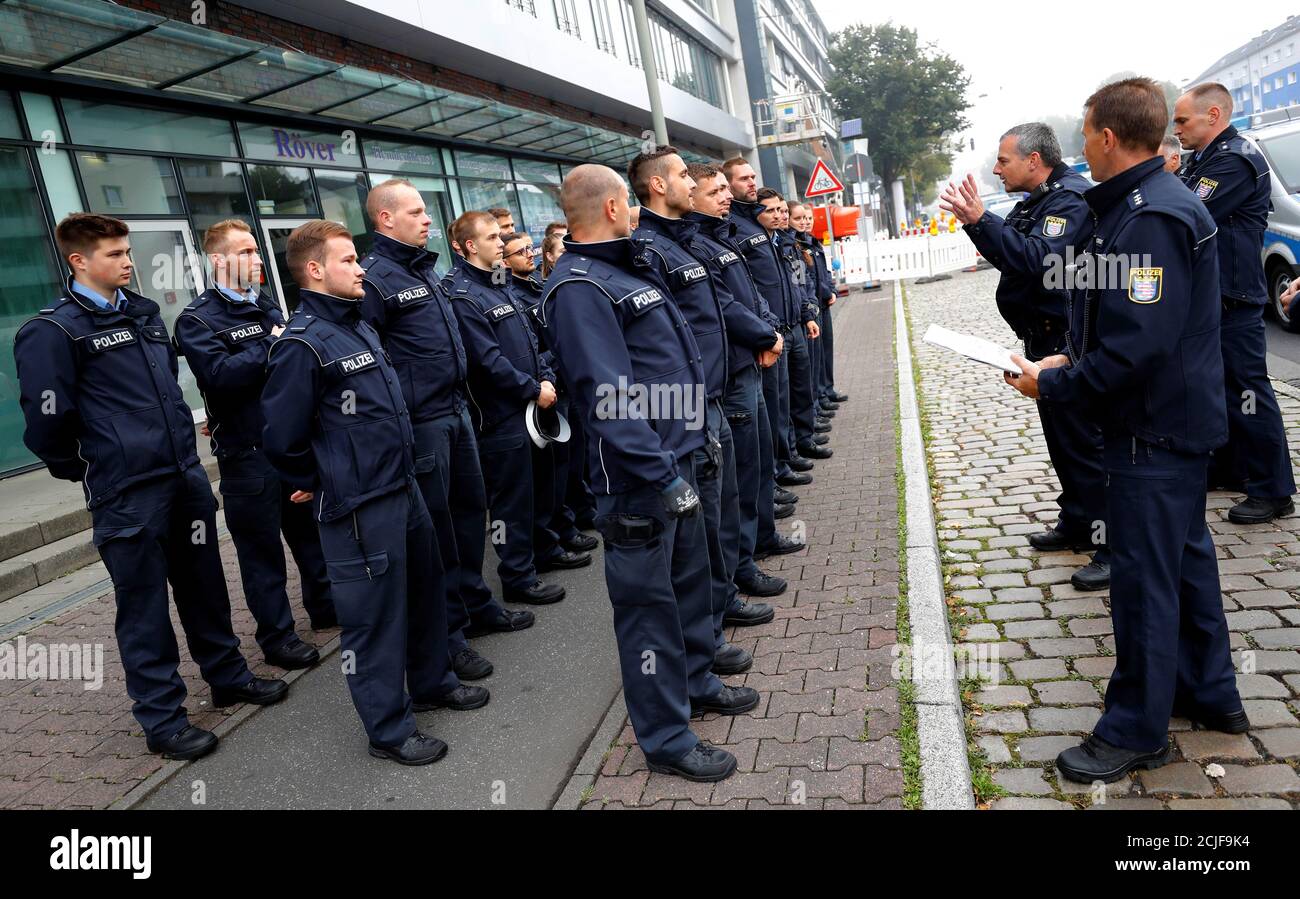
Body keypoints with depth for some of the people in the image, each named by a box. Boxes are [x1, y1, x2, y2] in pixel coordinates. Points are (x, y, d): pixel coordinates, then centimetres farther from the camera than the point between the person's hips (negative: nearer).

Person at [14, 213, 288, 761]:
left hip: (186, 476, 7)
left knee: (204, 585, 16)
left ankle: (228, 676, 33)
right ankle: (162, 719, 17)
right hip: (127, 495, -6)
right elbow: (47, 425, -10)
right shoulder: (54, 331, -10)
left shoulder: (144, 313, 13)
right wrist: (88, 471, 3)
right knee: (144, 605, 4)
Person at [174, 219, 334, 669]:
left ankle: (324, 606, 35)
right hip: (247, 452, -6)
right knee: (262, 546, 4)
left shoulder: (267, 306, 13)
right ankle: (276, 634, 17)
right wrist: (270, 345, -17)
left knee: (311, 530, 18)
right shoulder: (197, 320, -7)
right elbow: (221, 376, -23)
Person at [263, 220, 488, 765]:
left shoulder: (358, 325, 12)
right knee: (374, 616, 3)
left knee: (424, 590, 20)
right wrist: (323, 484, -1)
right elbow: (283, 440, -15)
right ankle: (390, 730, 18)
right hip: (359, 508, -9)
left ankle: (432, 682, 41)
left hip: (403, 486, 9)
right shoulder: (302, 344, -17)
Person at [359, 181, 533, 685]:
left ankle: (477, 605, 33)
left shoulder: (425, 269, 15)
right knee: (434, 526, 1)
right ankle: (447, 634, 13)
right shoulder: (375, 278, -14)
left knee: (470, 509, 17)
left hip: (456, 409, 9)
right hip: (420, 421, -9)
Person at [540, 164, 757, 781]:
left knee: (689, 576, 22)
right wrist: (663, 475, -24)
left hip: (674, 456, 10)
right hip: (639, 476, -10)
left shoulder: (624, 270, 15)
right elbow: (608, 398, -24)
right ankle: (666, 739, 16)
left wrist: (680, 458, 21)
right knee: (648, 602, 2)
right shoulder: (579, 288, -17)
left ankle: (695, 682, 42)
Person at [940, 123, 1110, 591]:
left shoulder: (1072, 197, -17)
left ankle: (1111, 547, -2)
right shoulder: (1036, 201, 14)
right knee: (1060, 438, 17)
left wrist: (982, 219, -30)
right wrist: (973, 222, 5)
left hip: (1068, 341, -10)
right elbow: (1006, 255, 20)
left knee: (1084, 442, -8)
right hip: (1045, 339, 10)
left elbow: (1041, 258, -31)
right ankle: (1075, 524, 30)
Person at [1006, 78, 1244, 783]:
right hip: (1174, 416, 11)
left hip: (1156, 426, -11)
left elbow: (1139, 345, -28)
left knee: (1143, 573, 0)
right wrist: (1069, 361, 5)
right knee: (1183, 553, 20)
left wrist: (1054, 384, -17)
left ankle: (1135, 731, 14)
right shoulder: (1143, 204, 10)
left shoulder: (1153, 217, -23)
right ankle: (1208, 692, 37)